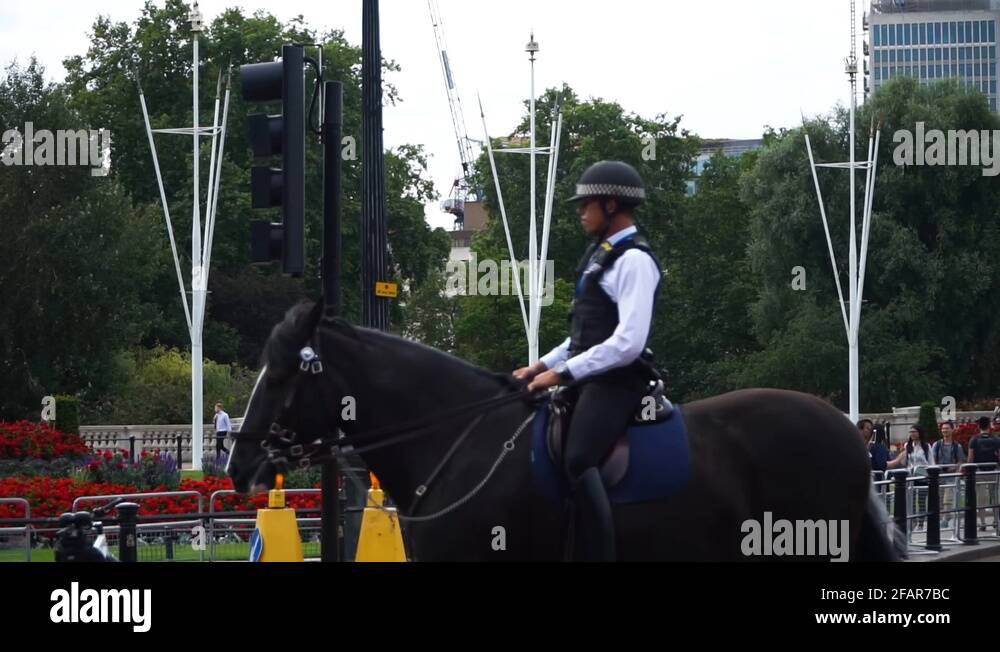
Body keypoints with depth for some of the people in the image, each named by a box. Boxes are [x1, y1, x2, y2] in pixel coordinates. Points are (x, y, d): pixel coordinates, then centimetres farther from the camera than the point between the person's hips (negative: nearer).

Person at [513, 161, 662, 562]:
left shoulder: (633, 260, -12)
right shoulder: (602, 255, 17)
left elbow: (627, 343, -22)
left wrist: (562, 373, -19)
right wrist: (543, 366, 14)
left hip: (615, 382, -11)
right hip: (588, 378, 11)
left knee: (577, 462, -30)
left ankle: (596, 554, -34)